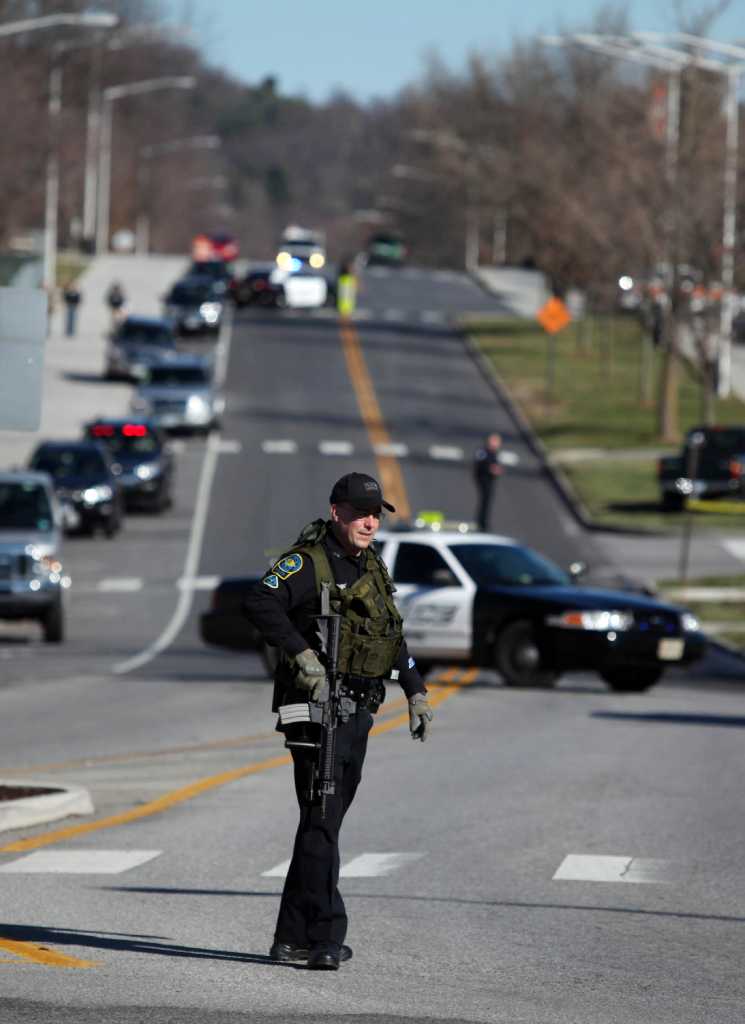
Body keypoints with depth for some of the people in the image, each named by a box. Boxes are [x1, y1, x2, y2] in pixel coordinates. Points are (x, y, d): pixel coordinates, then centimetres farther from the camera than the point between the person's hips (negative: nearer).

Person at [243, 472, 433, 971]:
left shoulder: (372, 569, 16)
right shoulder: (310, 562, -10)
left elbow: (394, 638, 27)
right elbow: (260, 602, -25)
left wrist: (416, 692, 21)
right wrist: (302, 653, -31)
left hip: (357, 713, 9)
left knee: (325, 821, 11)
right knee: (322, 820, -12)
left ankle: (294, 938, 17)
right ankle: (324, 938, -14)